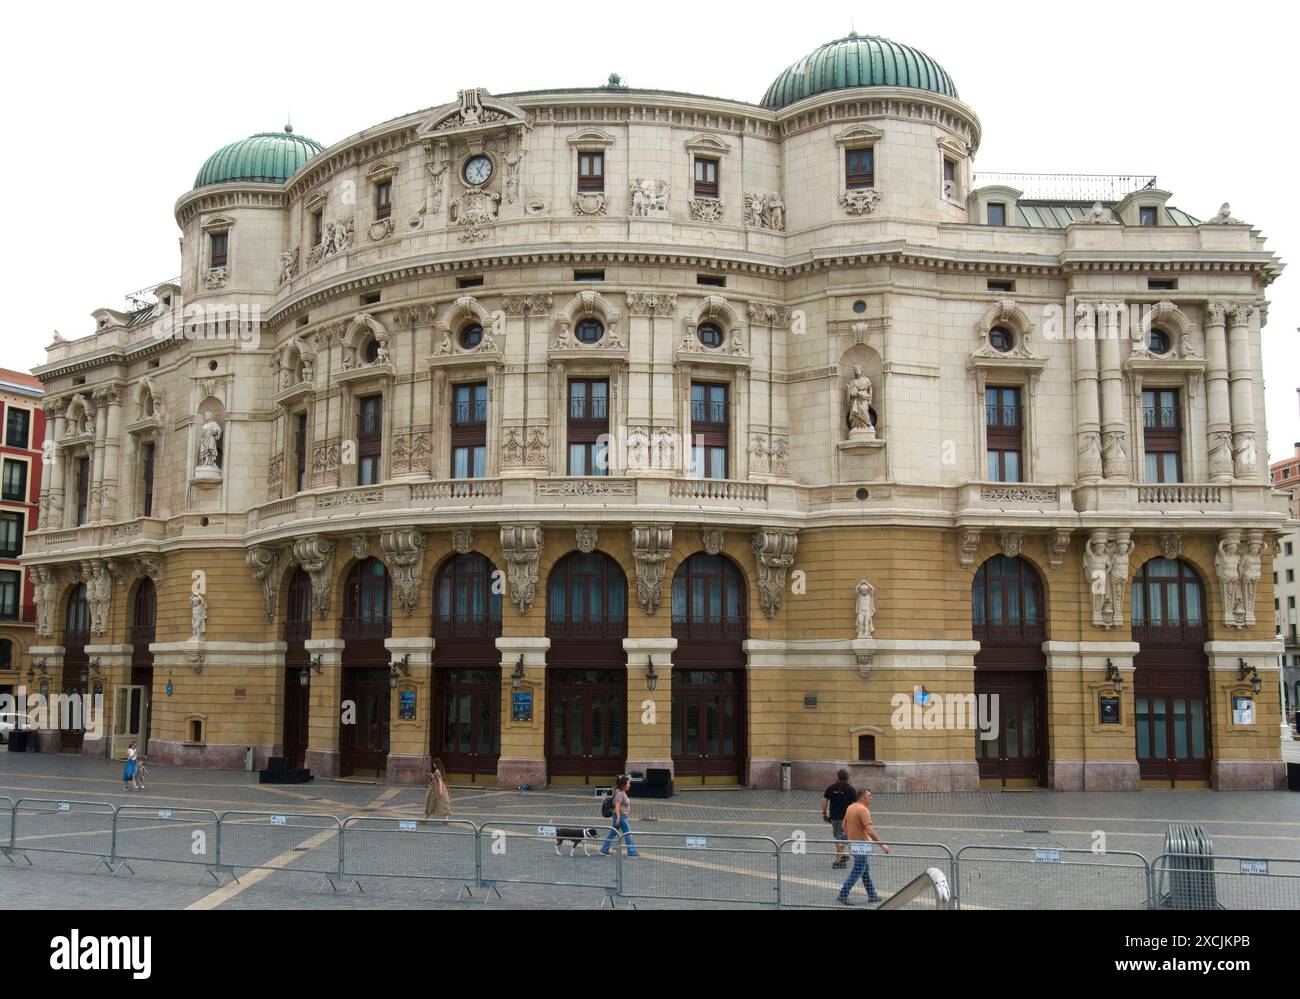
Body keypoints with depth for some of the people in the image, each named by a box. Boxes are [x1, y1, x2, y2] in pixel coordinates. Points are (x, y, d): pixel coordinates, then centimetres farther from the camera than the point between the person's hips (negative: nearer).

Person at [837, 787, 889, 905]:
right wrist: (882, 844, -24)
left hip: (853, 844, 9)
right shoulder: (863, 810, -20)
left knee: (866, 870, 18)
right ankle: (843, 895, 0)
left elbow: (845, 826, 15)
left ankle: (872, 895, 26)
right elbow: (869, 830, -27)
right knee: (856, 873, -1)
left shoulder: (850, 808, 7)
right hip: (862, 846, -9)